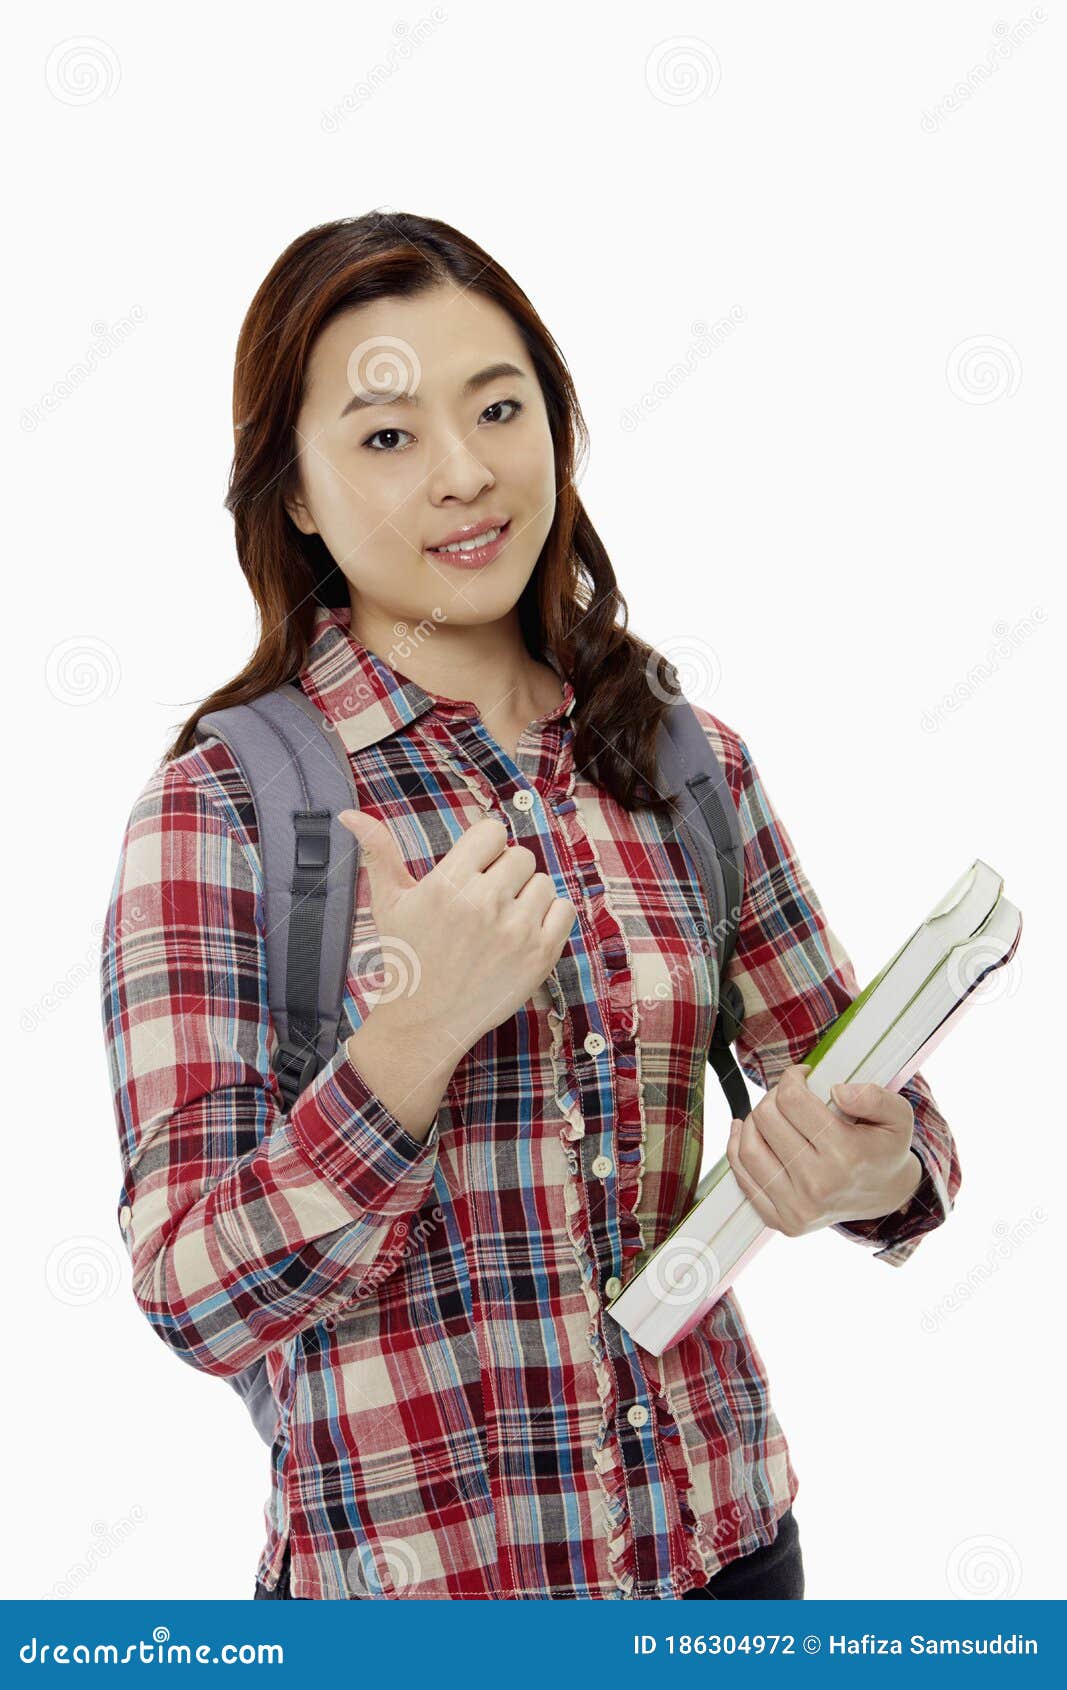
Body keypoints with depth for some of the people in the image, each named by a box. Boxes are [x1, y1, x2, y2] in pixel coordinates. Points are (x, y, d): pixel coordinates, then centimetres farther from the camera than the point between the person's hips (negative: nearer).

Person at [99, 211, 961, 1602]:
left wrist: (880, 1174, -17)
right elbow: (197, 1302, -16)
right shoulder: (223, 805, -12)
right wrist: (417, 1034, -29)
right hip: (410, 1571, -3)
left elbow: (887, 1108, 4)